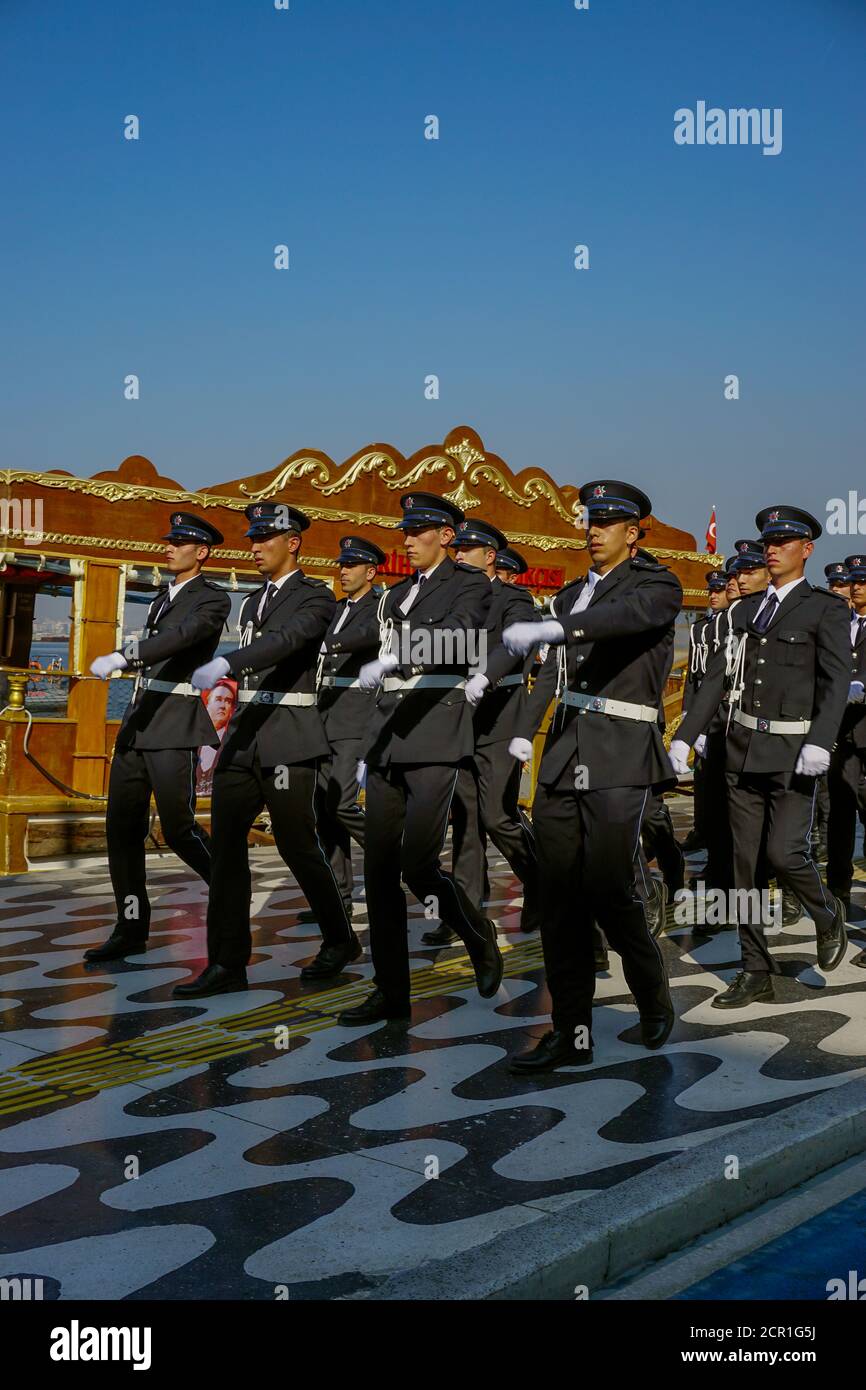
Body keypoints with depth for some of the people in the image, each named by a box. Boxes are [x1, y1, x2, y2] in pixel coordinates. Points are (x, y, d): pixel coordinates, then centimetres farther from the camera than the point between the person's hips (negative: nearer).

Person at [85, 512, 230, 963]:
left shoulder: (213, 599, -5)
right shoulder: (163, 596, 20)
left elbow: (181, 636, -24)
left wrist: (122, 657, -36)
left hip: (175, 726, -8)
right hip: (138, 721, 8)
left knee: (178, 826, -7)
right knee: (122, 825, 4)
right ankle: (131, 928, 11)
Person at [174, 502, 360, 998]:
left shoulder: (316, 597, -5)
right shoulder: (253, 602, 19)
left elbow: (287, 639, -25)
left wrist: (224, 664, -40)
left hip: (290, 738, -7)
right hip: (244, 736, 7)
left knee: (298, 843, 0)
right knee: (226, 842, 0)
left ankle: (341, 939, 22)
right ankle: (228, 964, 4)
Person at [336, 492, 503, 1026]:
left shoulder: (470, 583, 1)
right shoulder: (396, 595, 21)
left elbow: (452, 637, -20)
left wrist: (392, 659, -35)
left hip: (437, 736, -7)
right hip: (388, 739, 7)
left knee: (418, 866, -13)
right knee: (380, 869, 3)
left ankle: (481, 936, 16)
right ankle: (391, 992, 11)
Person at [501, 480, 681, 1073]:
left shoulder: (658, 585, -2)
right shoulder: (573, 593, 19)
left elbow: (628, 614, -25)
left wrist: (550, 628, -40)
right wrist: (525, 731, 6)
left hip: (621, 757, -6)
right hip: (563, 755, 6)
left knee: (608, 887, -10)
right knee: (559, 891, 3)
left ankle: (654, 994, 20)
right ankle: (571, 1033, 10)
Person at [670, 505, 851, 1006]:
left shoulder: (825, 609, -4)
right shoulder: (747, 609, 13)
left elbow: (837, 681, -14)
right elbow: (718, 676, 11)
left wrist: (820, 742, -28)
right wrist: (685, 736, 5)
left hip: (793, 751, -5)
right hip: (744, 747, 5)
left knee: (785, 852, -11)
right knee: (746, 861, 6)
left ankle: (829, 916, 23)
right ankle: (756, 973, 15)